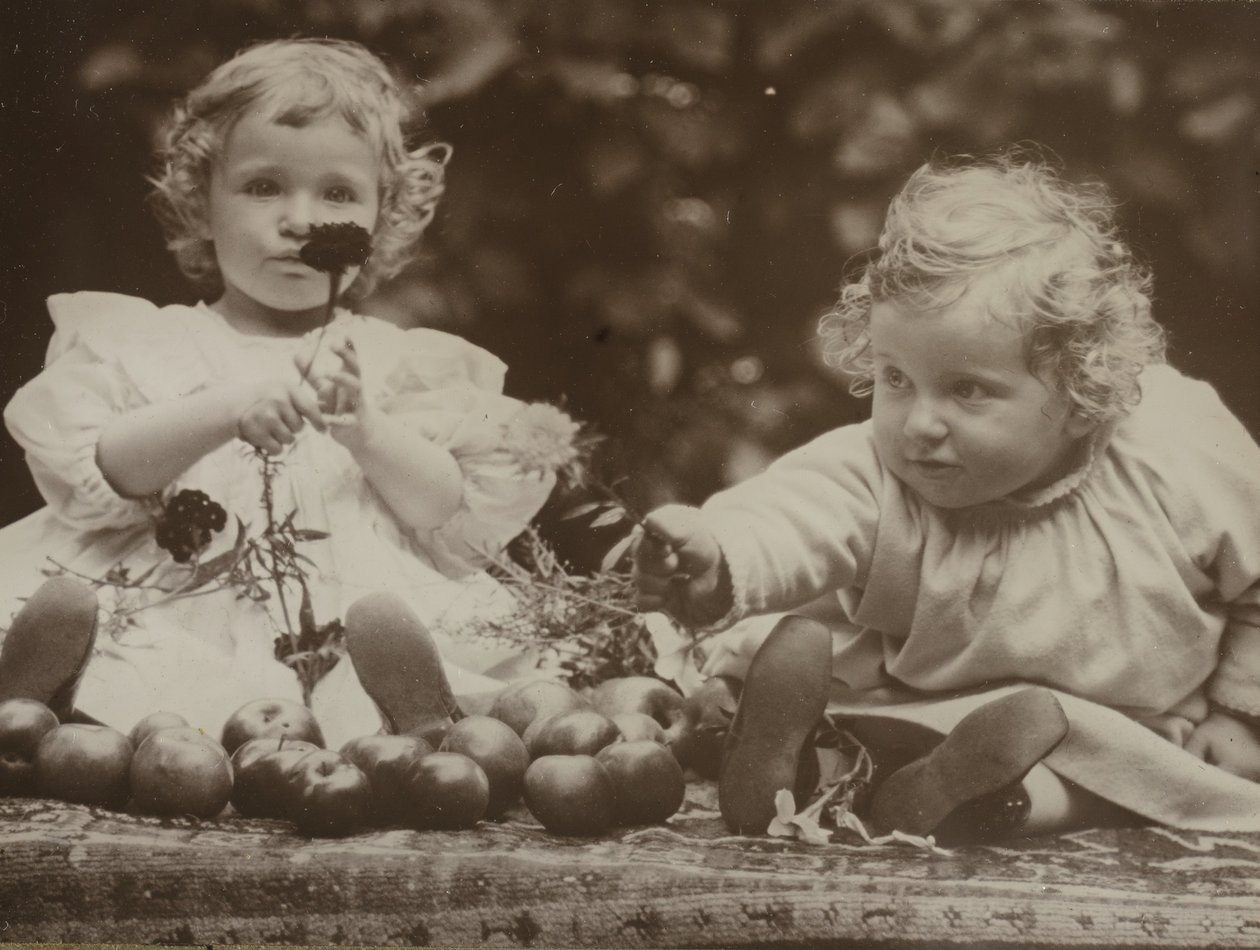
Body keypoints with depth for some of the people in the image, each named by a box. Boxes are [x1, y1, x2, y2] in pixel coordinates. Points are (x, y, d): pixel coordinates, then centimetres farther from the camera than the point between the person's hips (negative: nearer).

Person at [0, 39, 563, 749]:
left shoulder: (407, 364, 19)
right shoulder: (139, 342, 17)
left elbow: (464, 526, 9)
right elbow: (89, 477, 0)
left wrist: (365, 429, -6)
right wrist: (224, 412, -14)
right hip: (177, 627, 0)